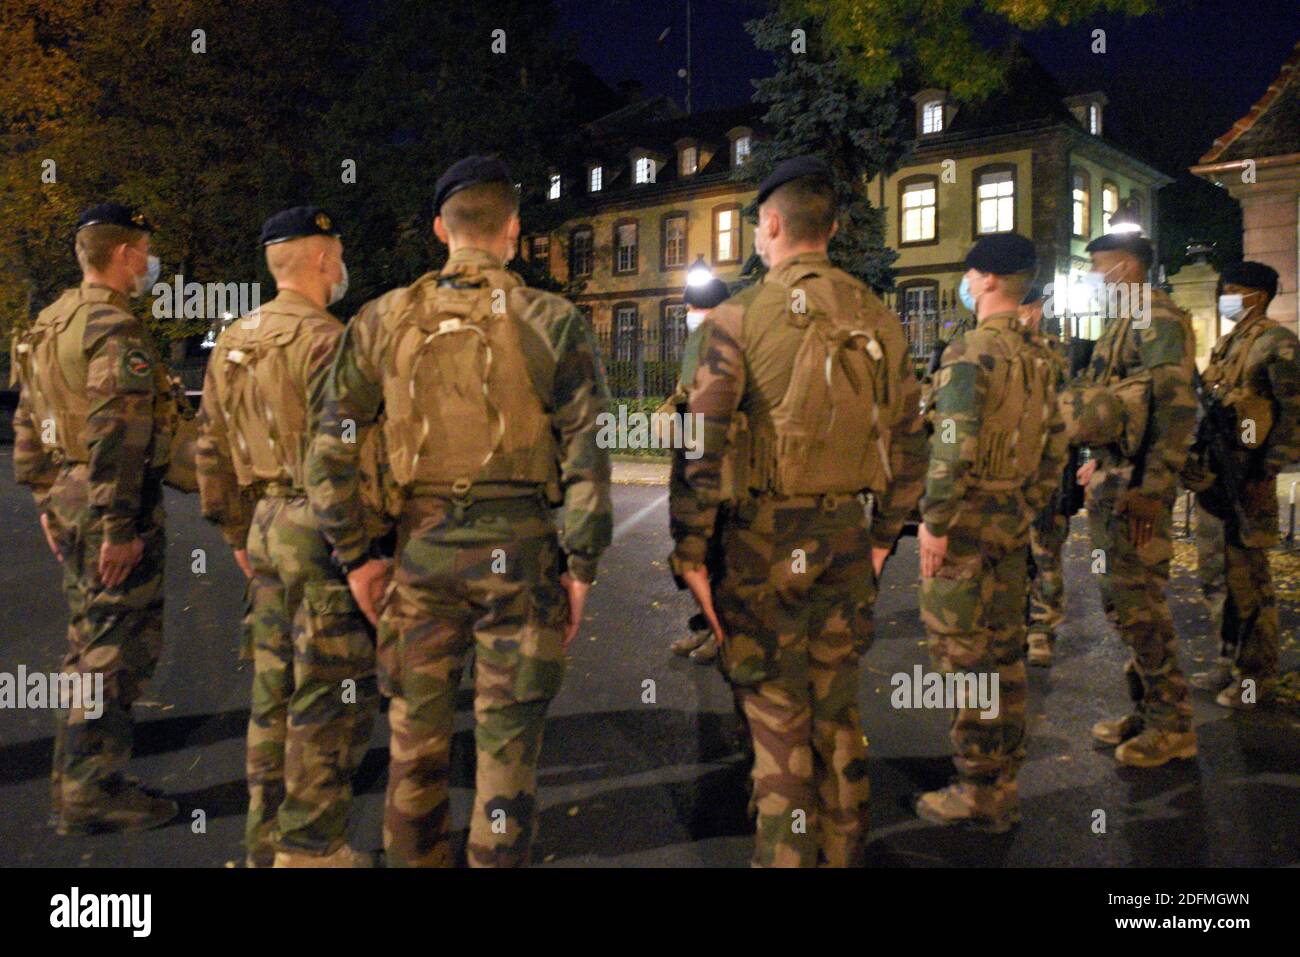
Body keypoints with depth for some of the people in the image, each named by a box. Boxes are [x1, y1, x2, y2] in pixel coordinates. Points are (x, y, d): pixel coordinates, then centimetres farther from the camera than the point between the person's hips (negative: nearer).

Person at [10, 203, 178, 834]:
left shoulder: (50, 323, 15)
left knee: (88, 644, 18)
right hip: (112, 506, -10)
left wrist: (48, 502, 23)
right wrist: (118, 527, -22)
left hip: (69, 500, 10)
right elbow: (116, 437, -23)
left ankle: (74, 782, 29)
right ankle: (92, 794, 6)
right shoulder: (117, 330, -16)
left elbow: (27, 426, 20)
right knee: (117, 650, -2)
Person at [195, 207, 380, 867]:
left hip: (267, 525, 9)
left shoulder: (232, 342, 13)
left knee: (274, 692, 16)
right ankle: (311, 848, 10)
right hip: (321, 531, -9)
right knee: (331, 699, 1)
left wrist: (238, 535, 23)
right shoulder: (323, 339, -14)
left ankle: (267, 840, 27)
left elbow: (212, 449, 16)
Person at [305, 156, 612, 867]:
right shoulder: (552, 321, -3)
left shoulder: (383, 319, 3)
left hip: (421, 546, 2)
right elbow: (588, 456, -6)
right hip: (517, 546, -2)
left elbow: (331, 449, 2)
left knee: (416, 735, 17)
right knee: (506, 740, 9)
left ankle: (414, 859, 32)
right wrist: (580, 566, 1)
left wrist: (355, 556, 10)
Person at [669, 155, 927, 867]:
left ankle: (785, 856, 16)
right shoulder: (879, 320, 5)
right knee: (838, 712, 17)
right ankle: (843, 851, 30)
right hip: (845, 538, 5)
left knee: (777, 721, 6)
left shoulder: (740, 316, -9)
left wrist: (689, 553, -7)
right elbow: (909, 443, 9)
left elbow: (702, 448, -13)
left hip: (763, 541, -4)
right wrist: (884, 536, 18)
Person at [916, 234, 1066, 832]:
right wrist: (1027, 510, 21)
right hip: (1012, 525, 9)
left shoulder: (970, 352, -15)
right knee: (1005, 653, 14)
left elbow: (954, 446, -24)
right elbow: (1054, 450, 16)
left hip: (965, 525, -9)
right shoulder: (1038, 360, 12)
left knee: (963, 657, 0)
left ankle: (977, 794, 8)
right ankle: (1004, 788, 24)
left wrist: (933, 522, -18)